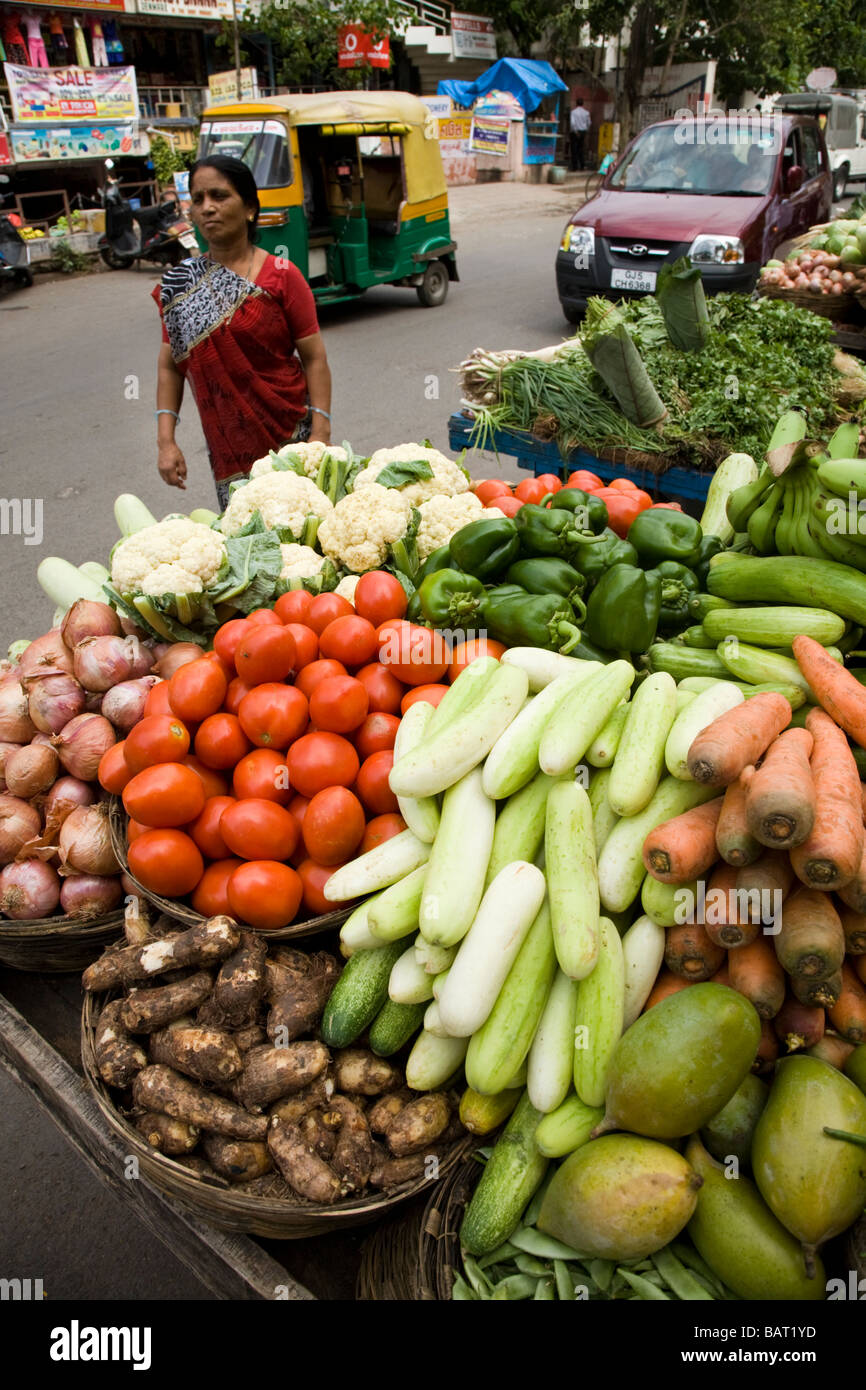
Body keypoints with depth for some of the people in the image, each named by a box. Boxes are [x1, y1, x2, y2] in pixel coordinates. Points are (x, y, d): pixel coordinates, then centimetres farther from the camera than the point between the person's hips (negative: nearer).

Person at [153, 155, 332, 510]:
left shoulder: (281, 277, -2)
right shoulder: (179, 285, 6)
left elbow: (314, 358, -4)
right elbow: (170, 365, 7)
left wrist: (320, 434, -14)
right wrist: (166, 441, -2)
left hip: (289, 433, -2)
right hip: (226, 444, 2)